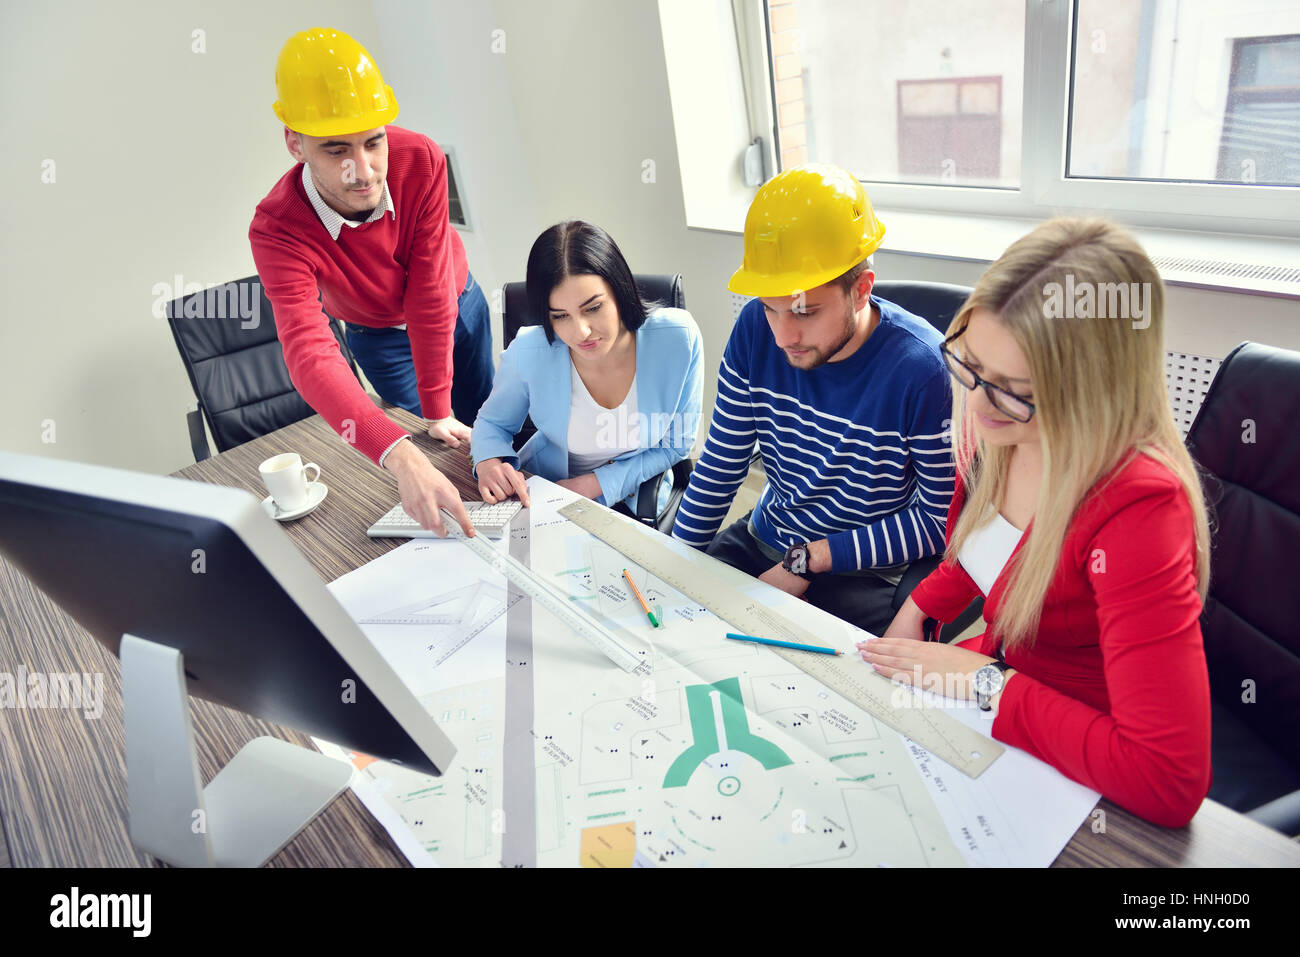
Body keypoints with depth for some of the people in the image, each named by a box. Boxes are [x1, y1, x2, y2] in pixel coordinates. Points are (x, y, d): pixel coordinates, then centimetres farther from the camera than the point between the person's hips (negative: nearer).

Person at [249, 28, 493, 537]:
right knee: (430, 452, 5)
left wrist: (438, 411, -30)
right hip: (380, 337, -1)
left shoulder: (421, 160, -36)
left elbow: (432, 293, -33)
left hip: (459, 305, 2)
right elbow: (311, 356, -52)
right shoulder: (277, 231, -39)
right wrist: (401, 456, -67)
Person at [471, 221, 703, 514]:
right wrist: (489, 463, -22)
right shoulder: (528, 353, -21)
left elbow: (675, 445, -7)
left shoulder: (678, 339, -22)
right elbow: (493, 423, 2)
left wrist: (594, 484, -17)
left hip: (633, 500, -1)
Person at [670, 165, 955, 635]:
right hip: (760, 540, 6)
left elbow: (939, 518, -14)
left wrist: (809, 560, -17)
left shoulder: (922, 370, -24)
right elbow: (720, 465, -1)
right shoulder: (756, 330, -9)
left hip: (863, 574, -5)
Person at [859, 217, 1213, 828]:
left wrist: (987, 683, -27)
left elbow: (1169, 784, -35)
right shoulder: (998, 427, -11)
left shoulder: (1139, 506, -33)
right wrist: (914, 613, -2)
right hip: (1000, 674, 6)